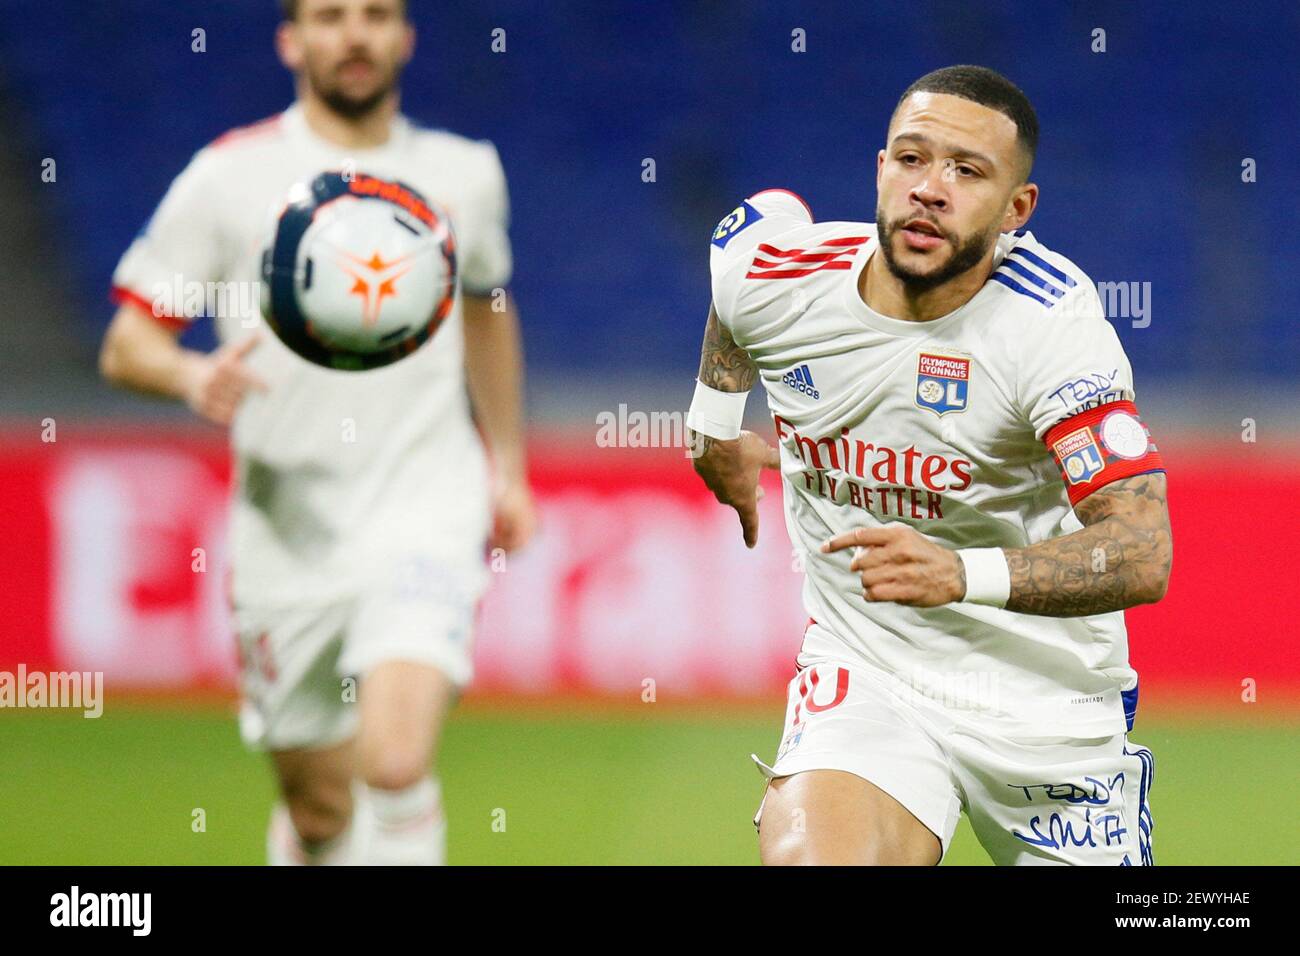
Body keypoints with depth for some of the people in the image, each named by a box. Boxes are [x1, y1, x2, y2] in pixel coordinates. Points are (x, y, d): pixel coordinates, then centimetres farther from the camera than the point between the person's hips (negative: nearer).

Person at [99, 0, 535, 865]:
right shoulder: (227, 177, -1)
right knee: (319, 808, 9)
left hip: (425, 509, 0)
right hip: (288, 527, 0)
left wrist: (507, 464, 28)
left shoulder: (465, 175, 8)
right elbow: (124, 347, 0)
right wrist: (193, 378, -22)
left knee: (395, 763, -24)